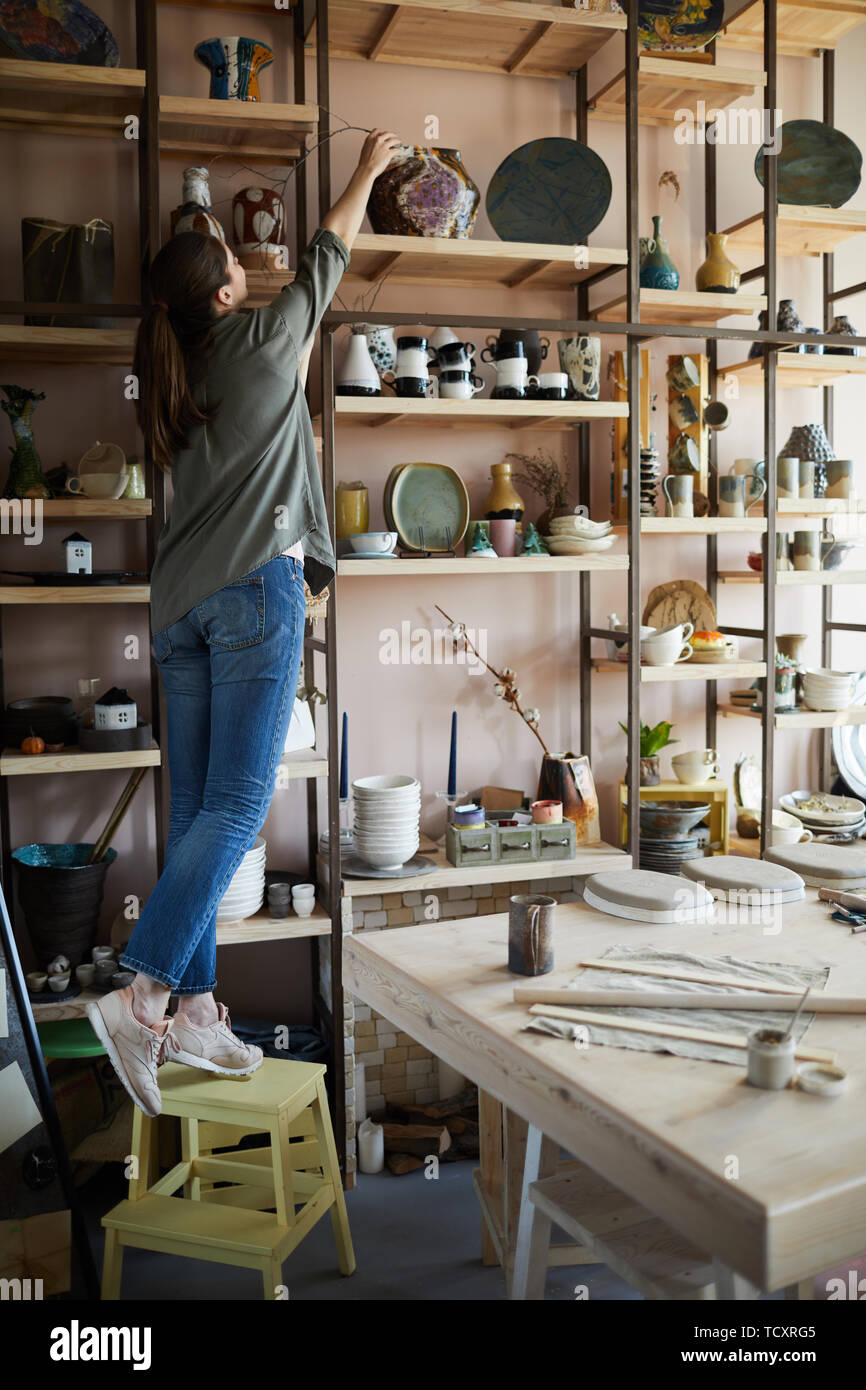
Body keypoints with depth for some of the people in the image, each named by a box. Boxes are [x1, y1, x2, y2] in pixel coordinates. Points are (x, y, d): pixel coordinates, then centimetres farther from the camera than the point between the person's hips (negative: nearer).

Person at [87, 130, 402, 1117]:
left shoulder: (171, 373, 17)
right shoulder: (260, 339, 1)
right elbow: (325, 261, 19)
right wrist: (365, 173, 33)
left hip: (181, 599, 7)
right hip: (255, 588, -7)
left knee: (196, 809, 4)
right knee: (236, 804, -9)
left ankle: (195, 1011, 6)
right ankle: (144, 993, -17)